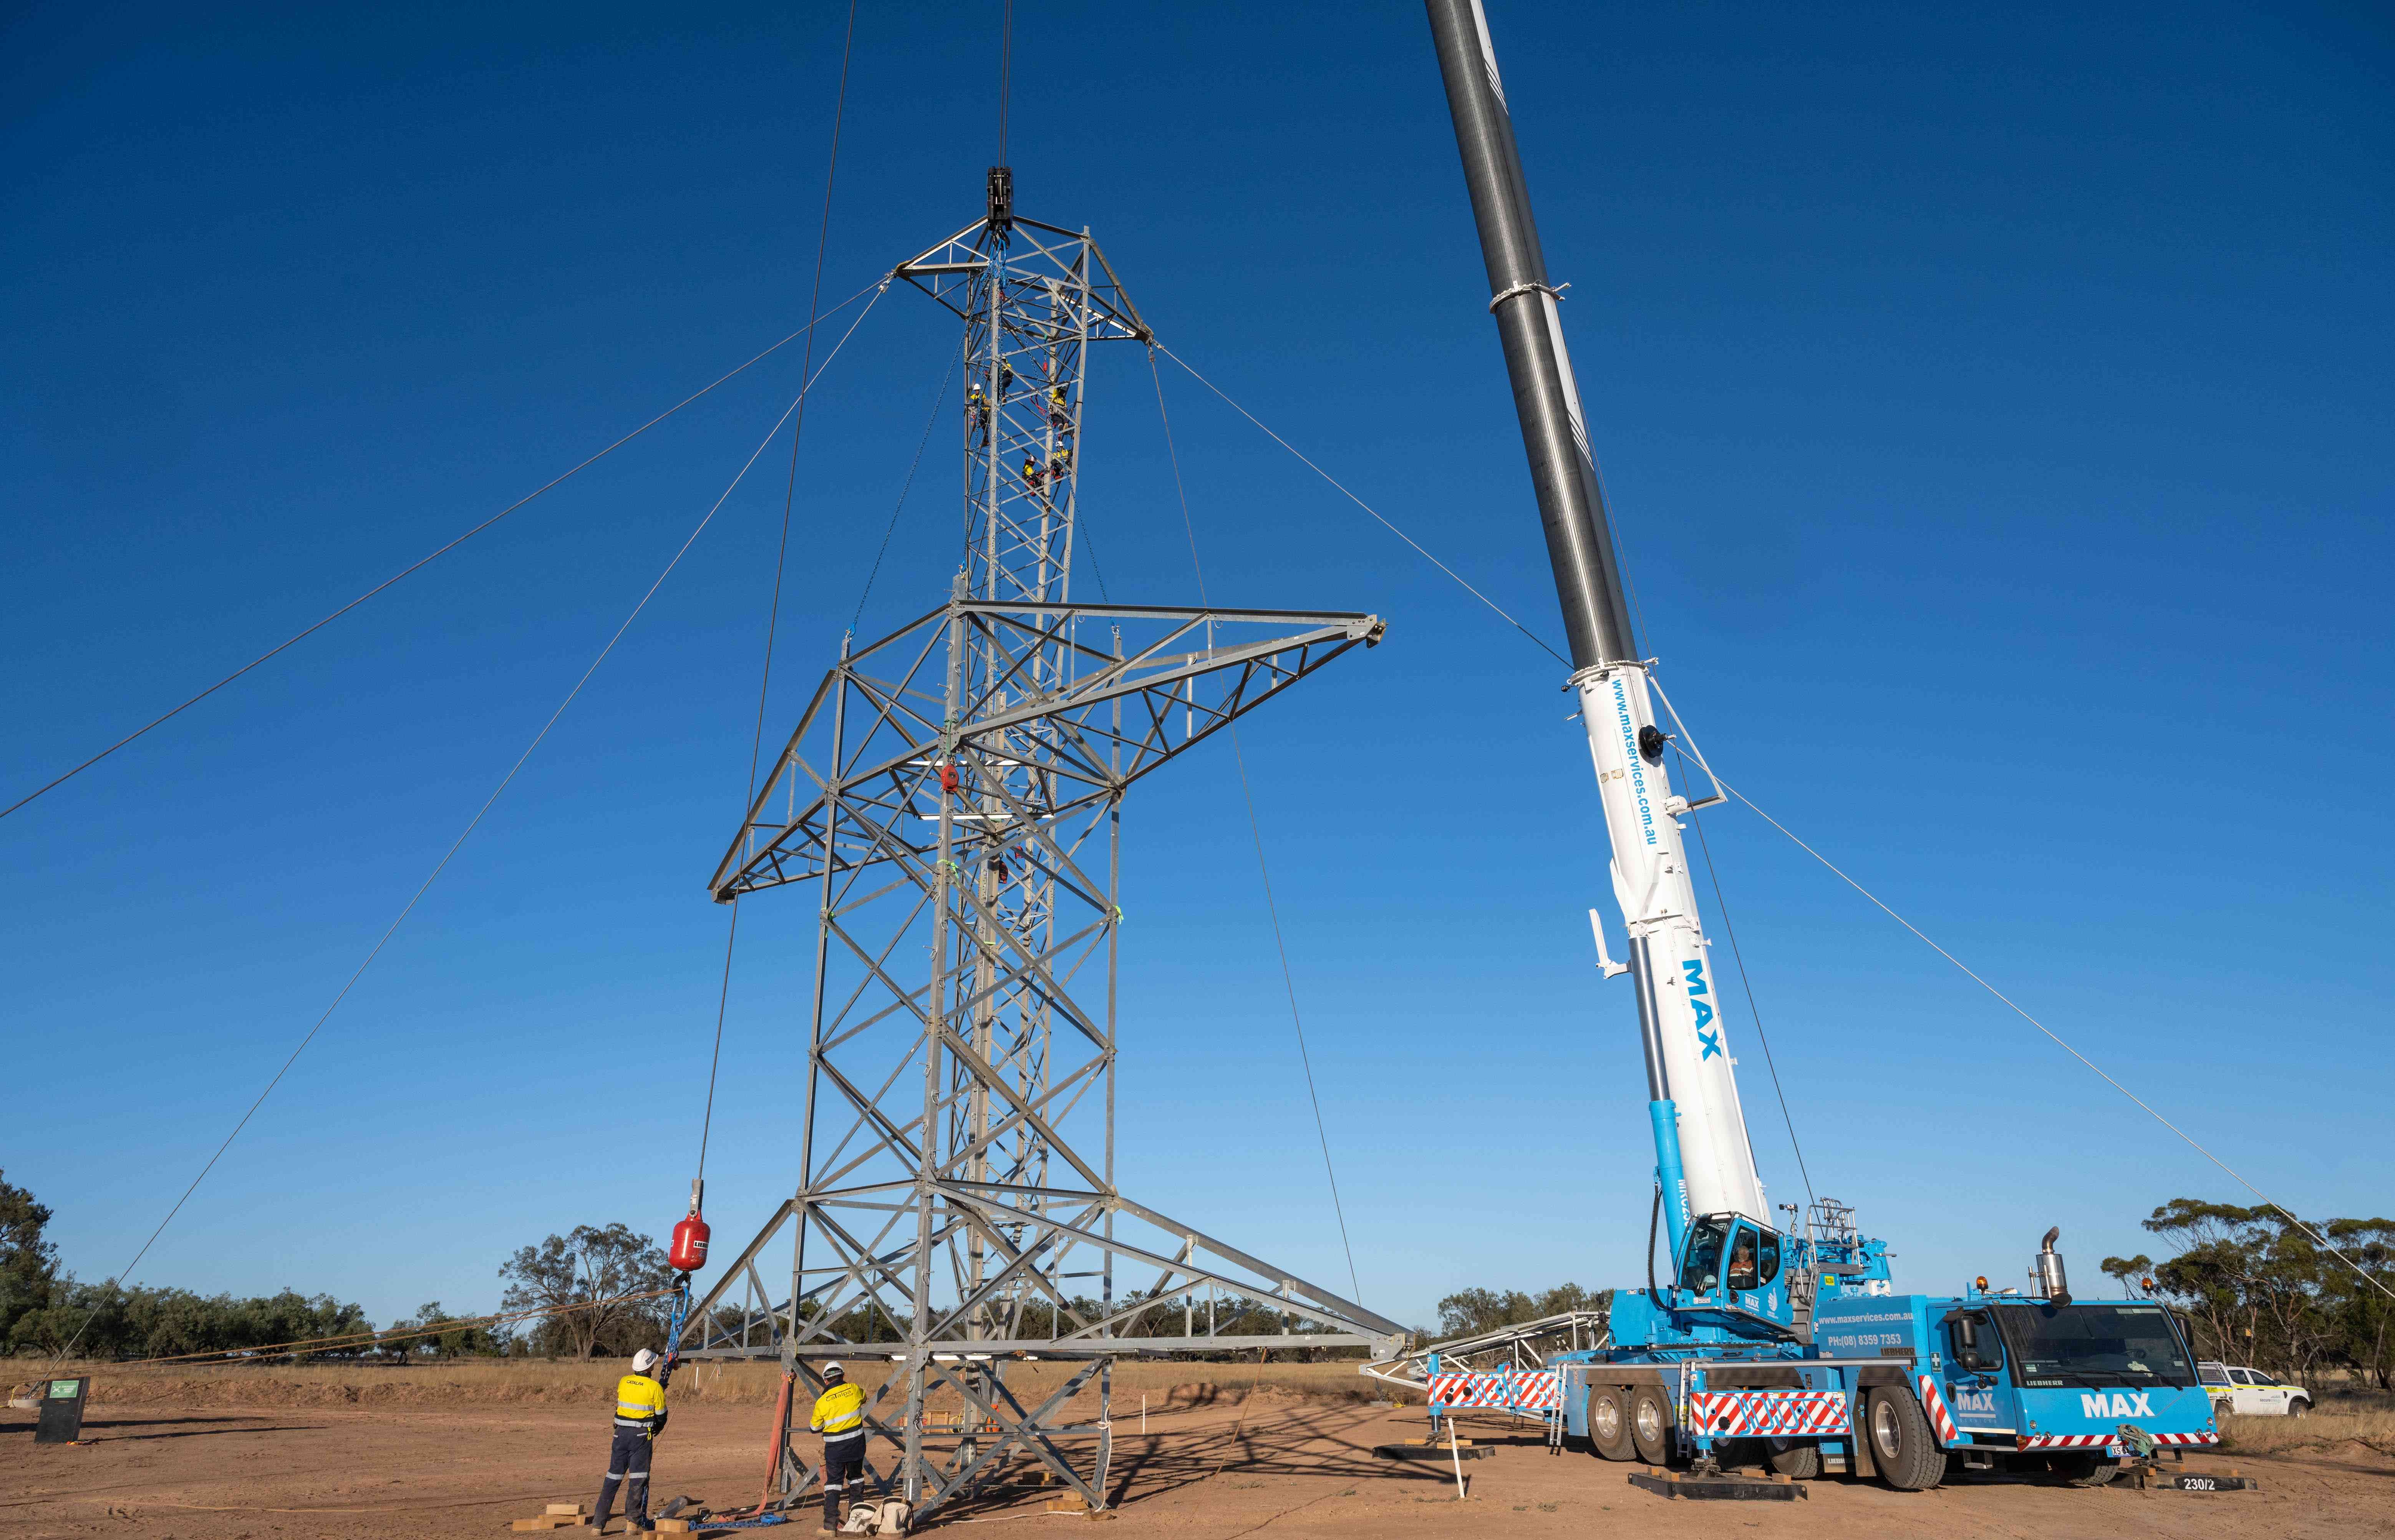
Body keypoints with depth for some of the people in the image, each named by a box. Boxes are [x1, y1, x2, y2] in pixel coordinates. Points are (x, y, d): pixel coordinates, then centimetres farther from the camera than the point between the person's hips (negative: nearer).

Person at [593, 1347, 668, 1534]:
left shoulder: (623, 1382, 2)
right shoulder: (655, 1387, -9)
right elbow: (661, 1416, 0)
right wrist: (656, 1430, 22)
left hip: (621, 1433, 4)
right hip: (642, 1436, -4)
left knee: (613, 1478, 12)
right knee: (638, 1479, 3)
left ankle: (599, 1523, 13)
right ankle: (633, 1520, 0)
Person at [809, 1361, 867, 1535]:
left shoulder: (822, 1401, -10)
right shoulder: (853, 1389, -5)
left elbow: (816, 1427, 4)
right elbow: (863, 1398, 20)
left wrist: (810, 1423, 27)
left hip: (835, 1449, -3)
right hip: (856, 1444, 3)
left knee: (833, 1483, 4)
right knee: (856, 1478, 20)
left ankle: (830, 1525, -2)